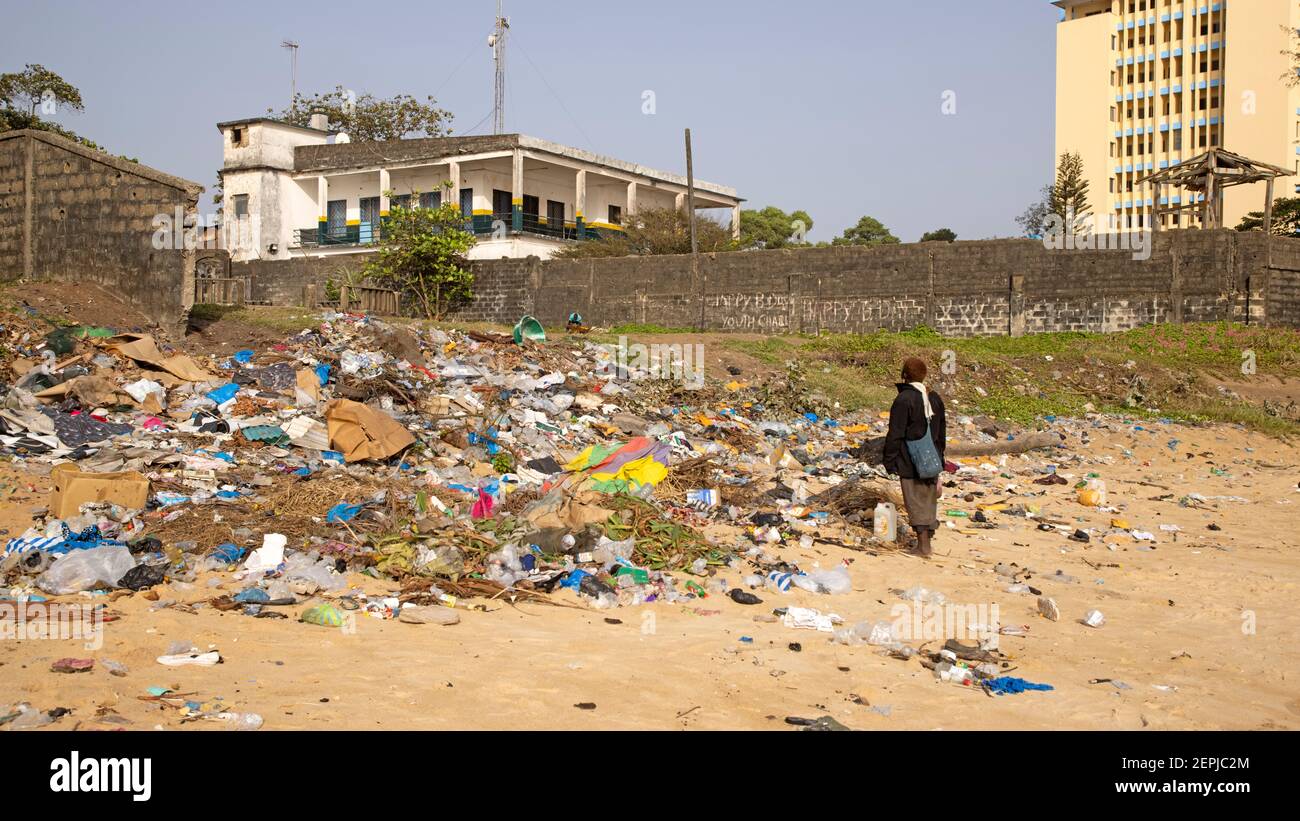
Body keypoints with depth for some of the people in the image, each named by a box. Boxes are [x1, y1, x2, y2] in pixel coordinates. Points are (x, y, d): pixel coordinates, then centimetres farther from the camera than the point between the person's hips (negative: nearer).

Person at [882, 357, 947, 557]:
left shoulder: (904, 400, -16)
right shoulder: (935, 399, 8)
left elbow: (895, 435, -15)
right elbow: (942, 431, 17)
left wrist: (890, 461, -8)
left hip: (910, 462, -6)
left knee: (915, 501, 0)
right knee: (929, 499, 16)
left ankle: (923, 544, 1)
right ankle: (928, 538, 25)